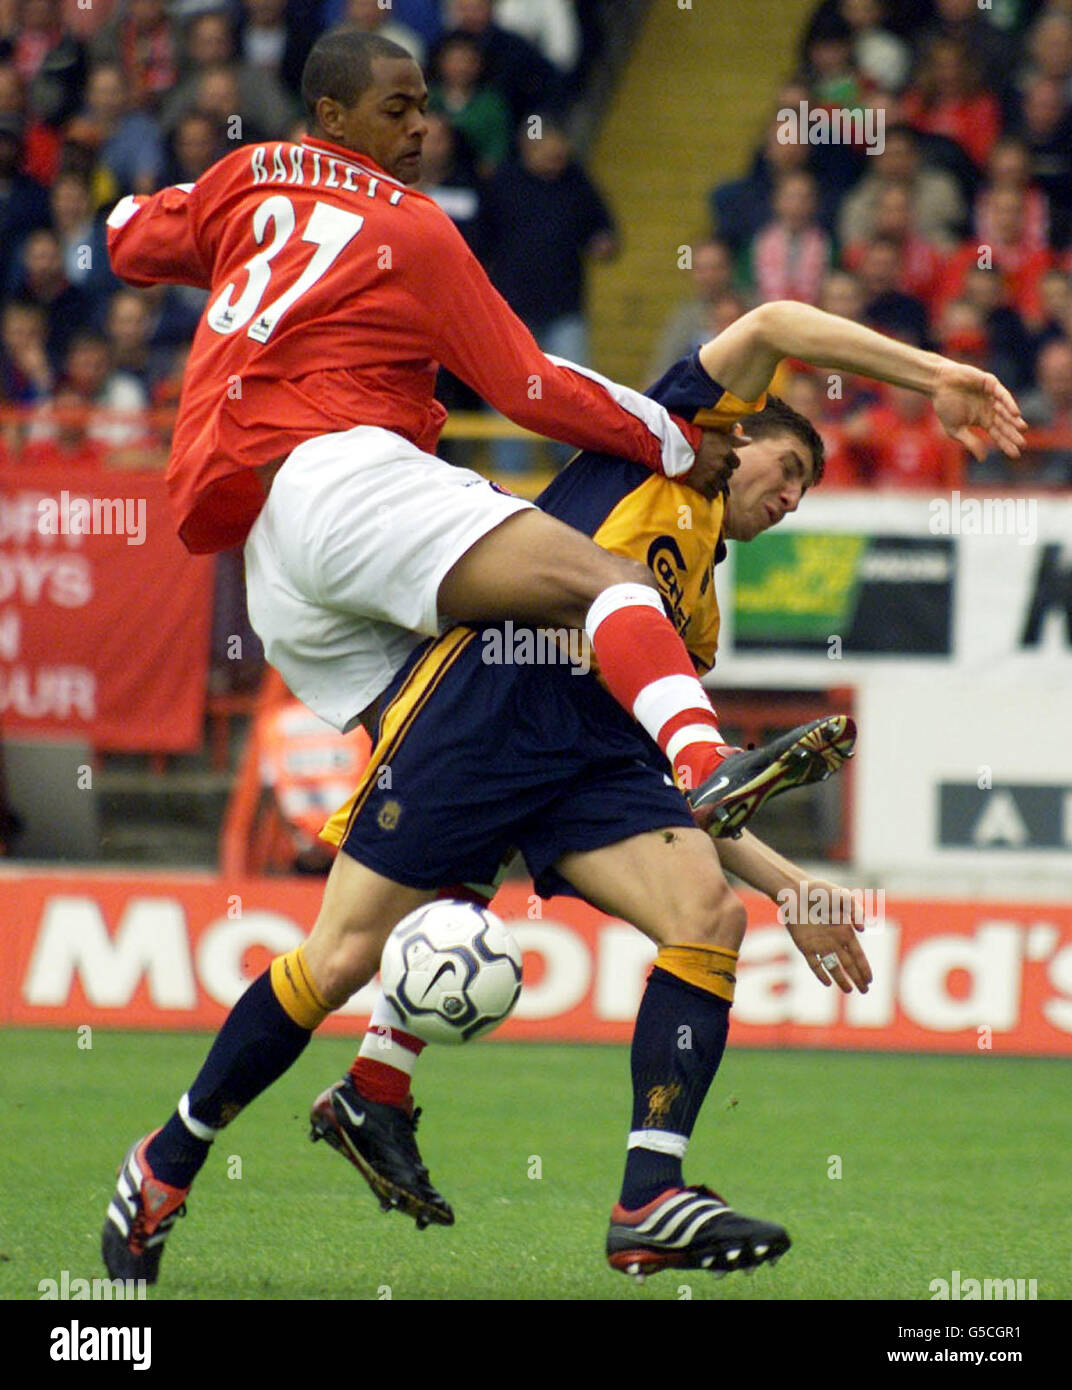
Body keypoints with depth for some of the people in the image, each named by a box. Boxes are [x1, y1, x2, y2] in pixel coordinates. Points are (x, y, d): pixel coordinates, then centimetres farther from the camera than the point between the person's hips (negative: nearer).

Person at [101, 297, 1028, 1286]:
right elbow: (771, 328, 4)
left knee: (710, 915, -17)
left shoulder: (699, 616, 32)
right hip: (484, 707, -7)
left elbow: (667, 791, 30)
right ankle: (171, 1161, 11)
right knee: (341, 961, -7)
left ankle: (651, 1199, -24)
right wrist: (932, 375, 2)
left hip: (601, 756, 8)